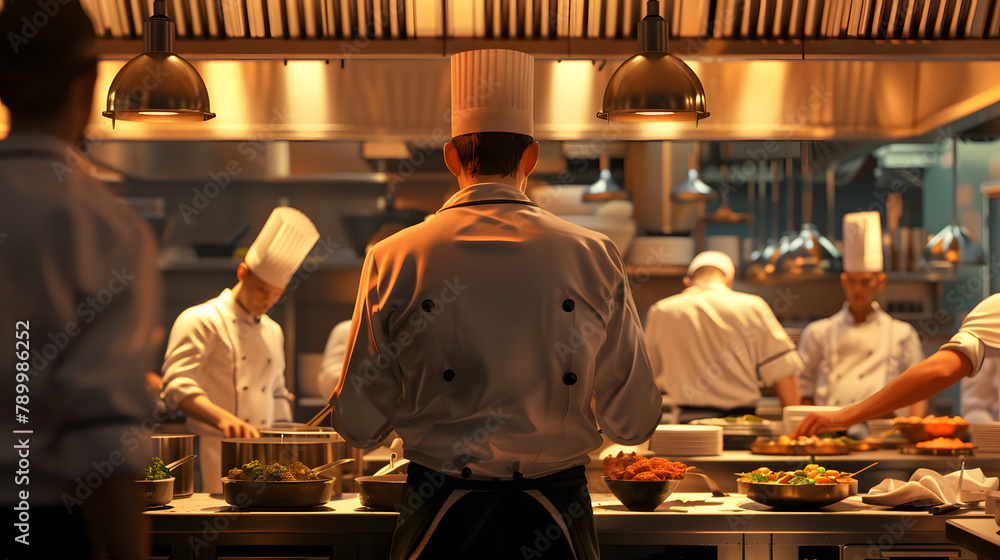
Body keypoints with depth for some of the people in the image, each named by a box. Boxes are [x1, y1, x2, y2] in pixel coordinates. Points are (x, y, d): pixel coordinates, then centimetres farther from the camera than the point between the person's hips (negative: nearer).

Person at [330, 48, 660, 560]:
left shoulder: (393, 259, -9)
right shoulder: (594, 257, -8)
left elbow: (359, 425, -4)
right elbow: (633, 424, -3)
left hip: (439, 517, 0)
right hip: (556, 514, 1)